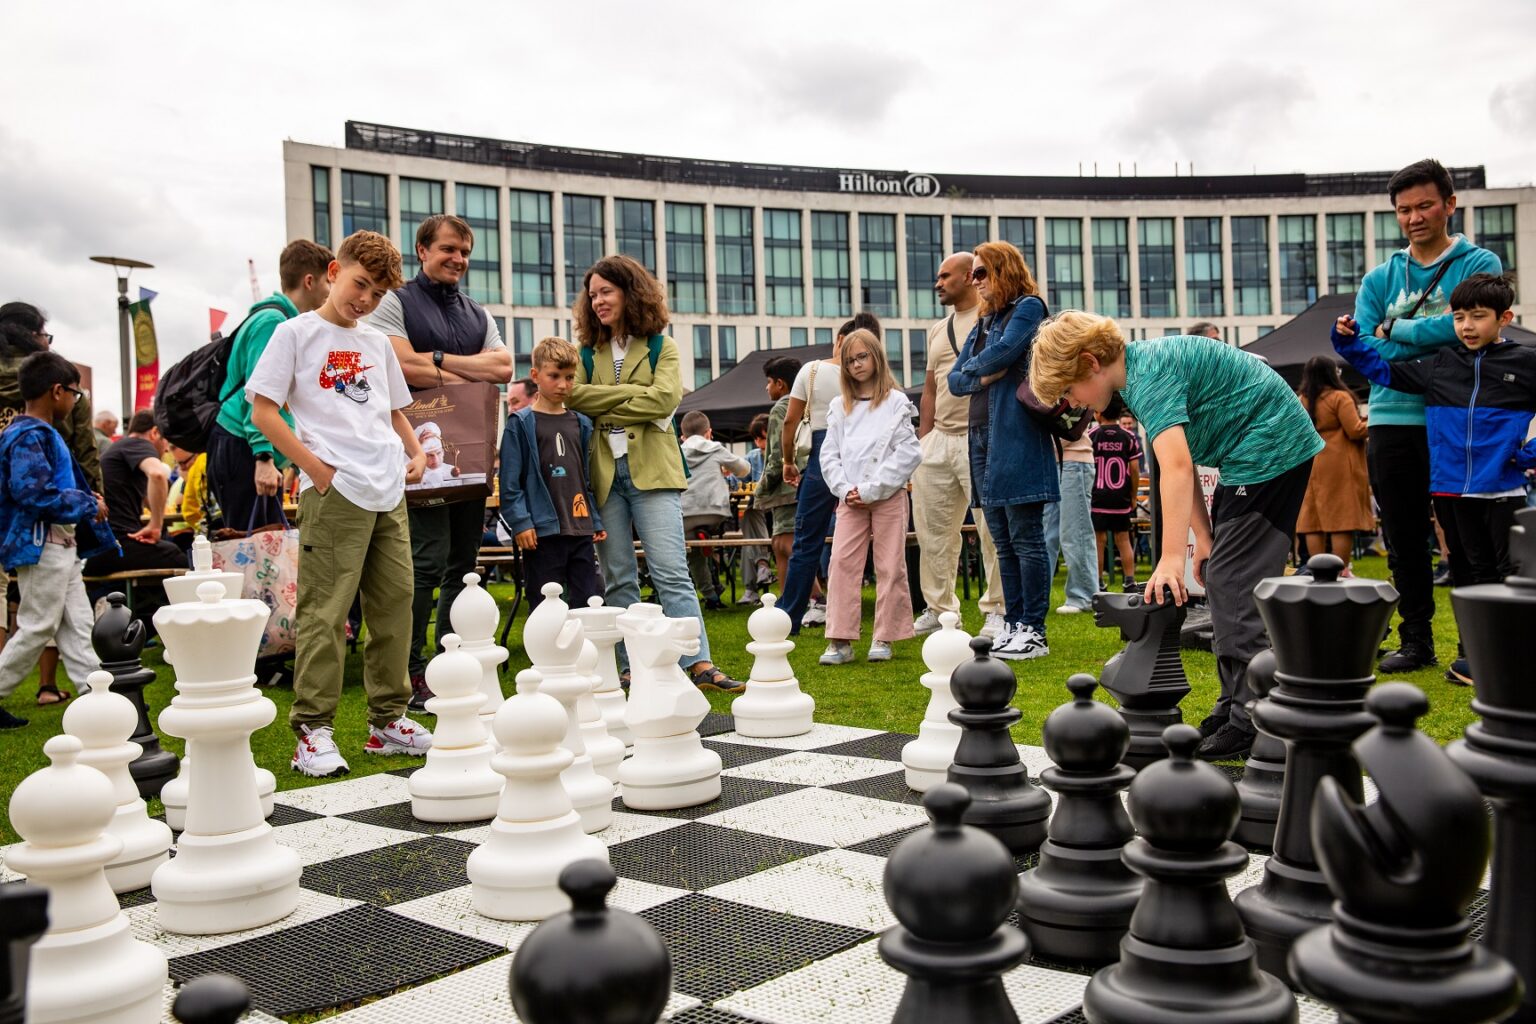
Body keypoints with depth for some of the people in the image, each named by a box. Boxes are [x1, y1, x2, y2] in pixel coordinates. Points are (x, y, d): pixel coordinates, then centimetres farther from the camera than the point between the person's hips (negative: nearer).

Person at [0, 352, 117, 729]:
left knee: (77, 625, 8)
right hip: (40, 544, -10)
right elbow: (31, 491, -25)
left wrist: (85, 499, 9)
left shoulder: (44, 434, 15)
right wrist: (87, 506, -17)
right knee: (37, 627, -3)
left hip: (62, 542, 10)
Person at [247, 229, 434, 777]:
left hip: (390, 493, 6)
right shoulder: (296, 333, 3)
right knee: (325, 613, -7)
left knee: (394, 605, 8)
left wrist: (415, 451, 11)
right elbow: (264, 413, -3)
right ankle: (312, 732, 0)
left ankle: (389, 720, 19)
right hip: (334, 492, -6)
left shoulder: (378, 342, 20)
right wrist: (318, 469, -10)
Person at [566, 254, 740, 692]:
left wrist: (606, 412, -6)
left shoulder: (661, 346, 8)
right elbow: (573, 396, -3)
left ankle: (700, 664, -12)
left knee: (671, 572, -9)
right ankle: (631, 668, 9)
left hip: (652, 471, -3)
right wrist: (634, 394, -8)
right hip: (603, 474, 3)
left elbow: (664, 398, -9)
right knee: (618, 579, 4)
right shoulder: (588, 352, 15)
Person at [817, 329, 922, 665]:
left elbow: (909, 452, -8)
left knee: (890, 566, 1)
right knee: (842, 562, -5)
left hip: (889, 495, -3)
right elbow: (829, 454, 10)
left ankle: (884, 637, 10)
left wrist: (872, 489, -11)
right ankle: (841, 640, -3)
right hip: (850, 499, 3)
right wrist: (845, 489, -6)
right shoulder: (840, 407, 12)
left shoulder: (895, 402, 0)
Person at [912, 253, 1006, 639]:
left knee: (993, 528, -4)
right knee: (932, 530, 9)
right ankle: (938, 608, 19)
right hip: (938, 440, 7)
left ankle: (998, 609, 6)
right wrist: (921, 443, 14)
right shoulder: (938, 330, 20)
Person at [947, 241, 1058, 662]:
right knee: (1003, 542, 9)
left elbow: (1004, 352, -17)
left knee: (1025, 539, -6)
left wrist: (972, 367, 2)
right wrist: (982, 377, -4)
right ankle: (1013, 624, 14)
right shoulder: (983, 323, 22)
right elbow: (955, 379, 16)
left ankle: (1034, 632, -3)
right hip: (981, 436, 8)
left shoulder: (1028, 307, 0)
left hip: (1016, 435, -8)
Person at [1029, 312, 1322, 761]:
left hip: (1270, 449, -10)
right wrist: (1204, 538, 7)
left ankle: (1252, 724, -11)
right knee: (1222, 579, 11)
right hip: (1252, 457, 10)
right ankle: (1234, 707, 16)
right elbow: (1181, 464, 12)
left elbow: (1177, 467, -32)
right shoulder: (1140, 374, 10)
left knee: (1234, 583, -12)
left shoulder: (1149, 372, -21)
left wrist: (1171, 559, -37)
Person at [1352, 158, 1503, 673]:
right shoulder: (1379, 279, 11)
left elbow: (1466, 327, -17)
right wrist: (1435, 343, -11)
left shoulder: (1479, 264, 1)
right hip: (1393, 420, 4)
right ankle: (1416, 641, 20)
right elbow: (1365, 350, -2)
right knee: (1405, 540, 9)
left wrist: (1394, 329, -7)